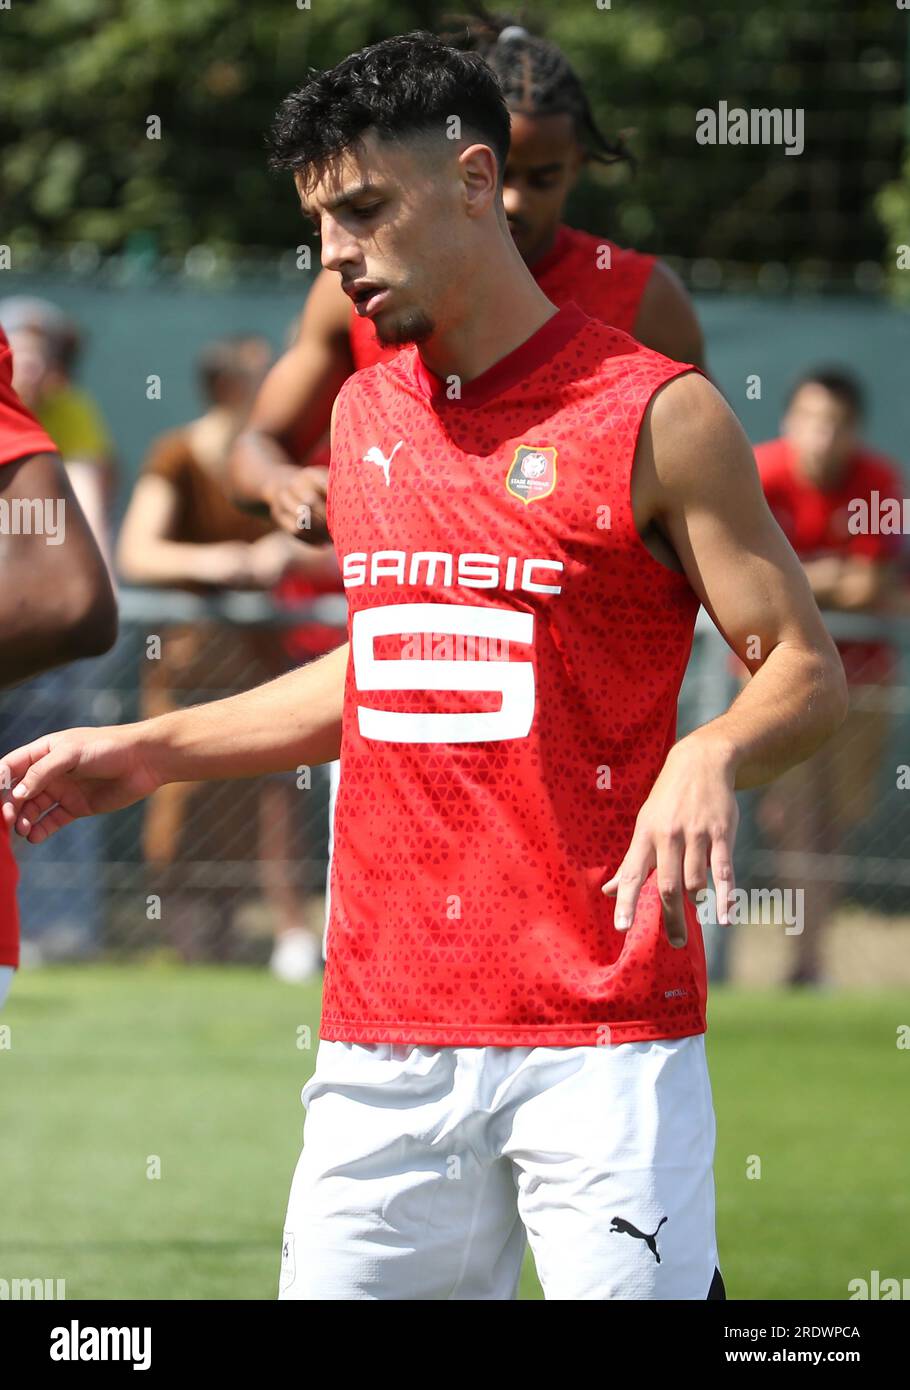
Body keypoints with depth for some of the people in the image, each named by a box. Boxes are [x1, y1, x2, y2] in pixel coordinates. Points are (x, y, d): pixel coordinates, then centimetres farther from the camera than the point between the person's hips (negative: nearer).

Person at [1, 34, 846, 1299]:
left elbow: (809, 673, -5)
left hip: (602, 1033, -5)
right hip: (386, 1032, 5)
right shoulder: (364, 412, 14)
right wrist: (145, 753, 25)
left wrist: (711, 758, -25)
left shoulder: (652, 413, -5)